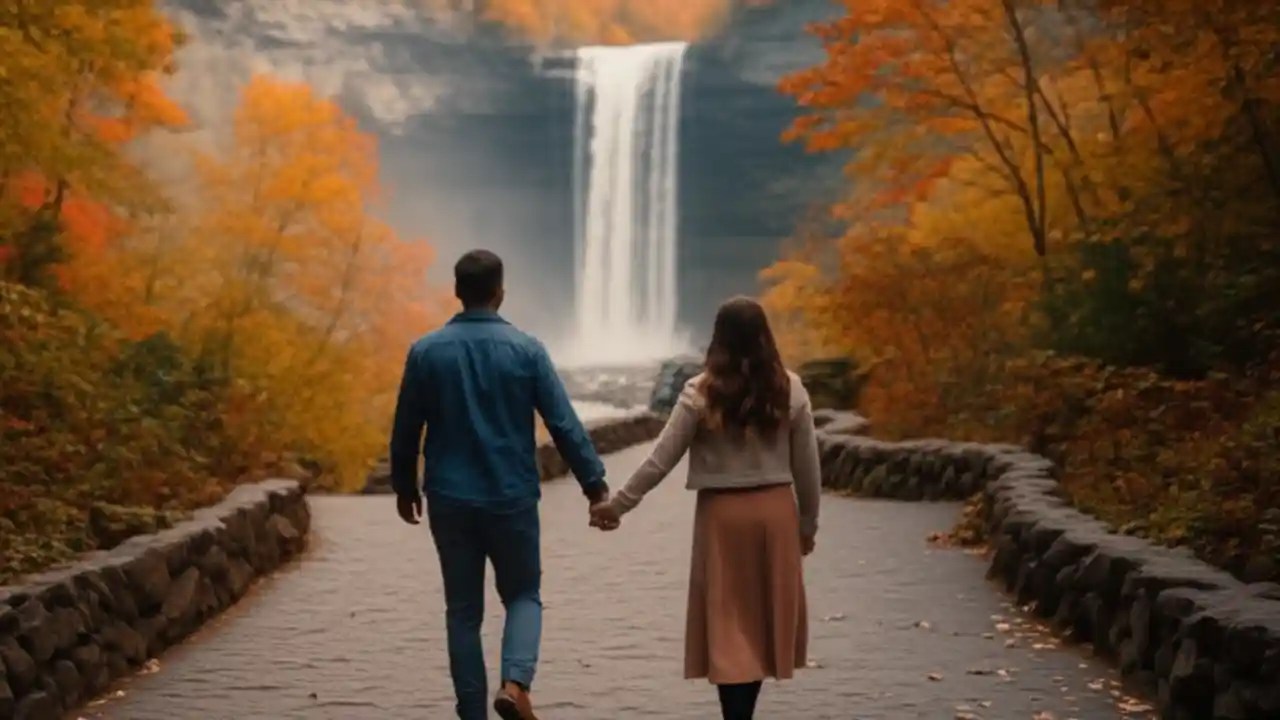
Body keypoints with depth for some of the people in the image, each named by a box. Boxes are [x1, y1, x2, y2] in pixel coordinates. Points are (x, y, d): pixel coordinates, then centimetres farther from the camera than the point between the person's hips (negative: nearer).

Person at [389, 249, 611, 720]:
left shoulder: (426, 352, -2)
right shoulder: (526, 350, -6)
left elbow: (405, 429, 5)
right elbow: (564, 424, -6)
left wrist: (404, 486, 19)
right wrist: (594, 483, 1)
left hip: (450, 499, 1)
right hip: (512, 497, -1)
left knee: (463, 610, 11)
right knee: (523, 595, 14)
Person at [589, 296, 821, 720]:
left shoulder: (701, 393, -8)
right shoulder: (790, 389, -1)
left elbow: (661, 460, -7)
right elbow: (807, 466, 3)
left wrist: (619, 504, 2)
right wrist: (808, 522, 15)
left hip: (722, 513, -2)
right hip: (776, 509, 2)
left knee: (728, 621, 4)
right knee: (761, 615, 13)